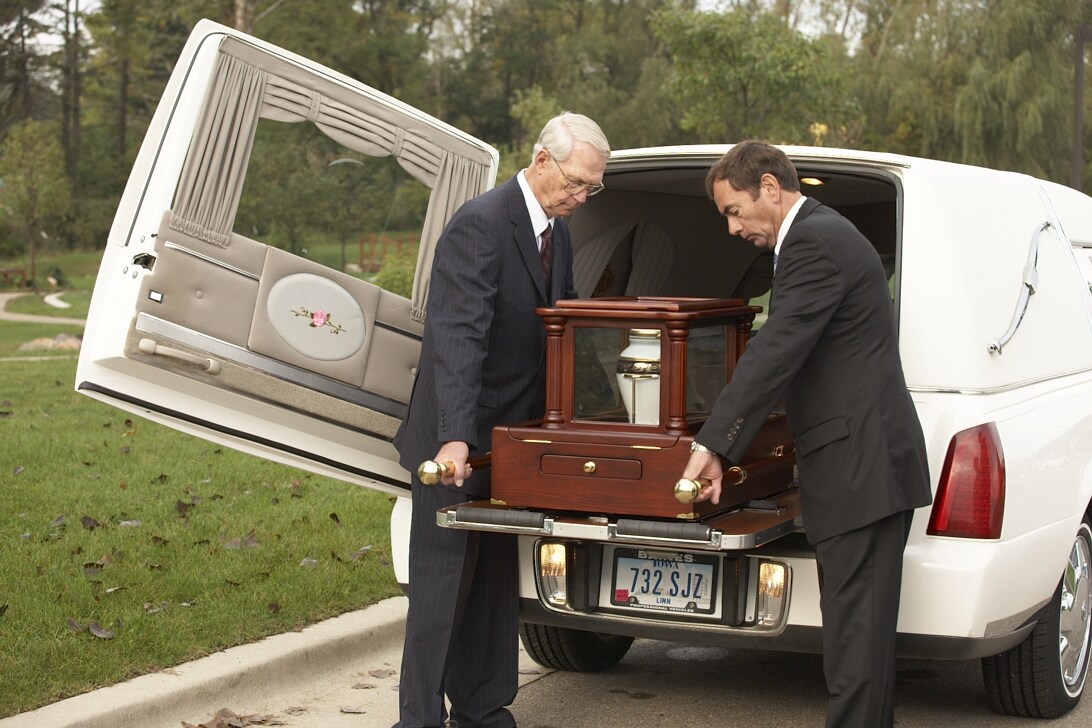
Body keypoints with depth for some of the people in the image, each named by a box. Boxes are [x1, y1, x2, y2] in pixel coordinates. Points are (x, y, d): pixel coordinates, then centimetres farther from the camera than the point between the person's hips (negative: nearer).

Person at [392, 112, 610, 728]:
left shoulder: (557, 230, 8)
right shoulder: (481, 225, -20)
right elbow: (458, 337, -29)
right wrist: (455, 438, -38)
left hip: (513, 433, 8)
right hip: (459, 440, -8)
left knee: (497, 584, 14)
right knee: (444, 579, -3)